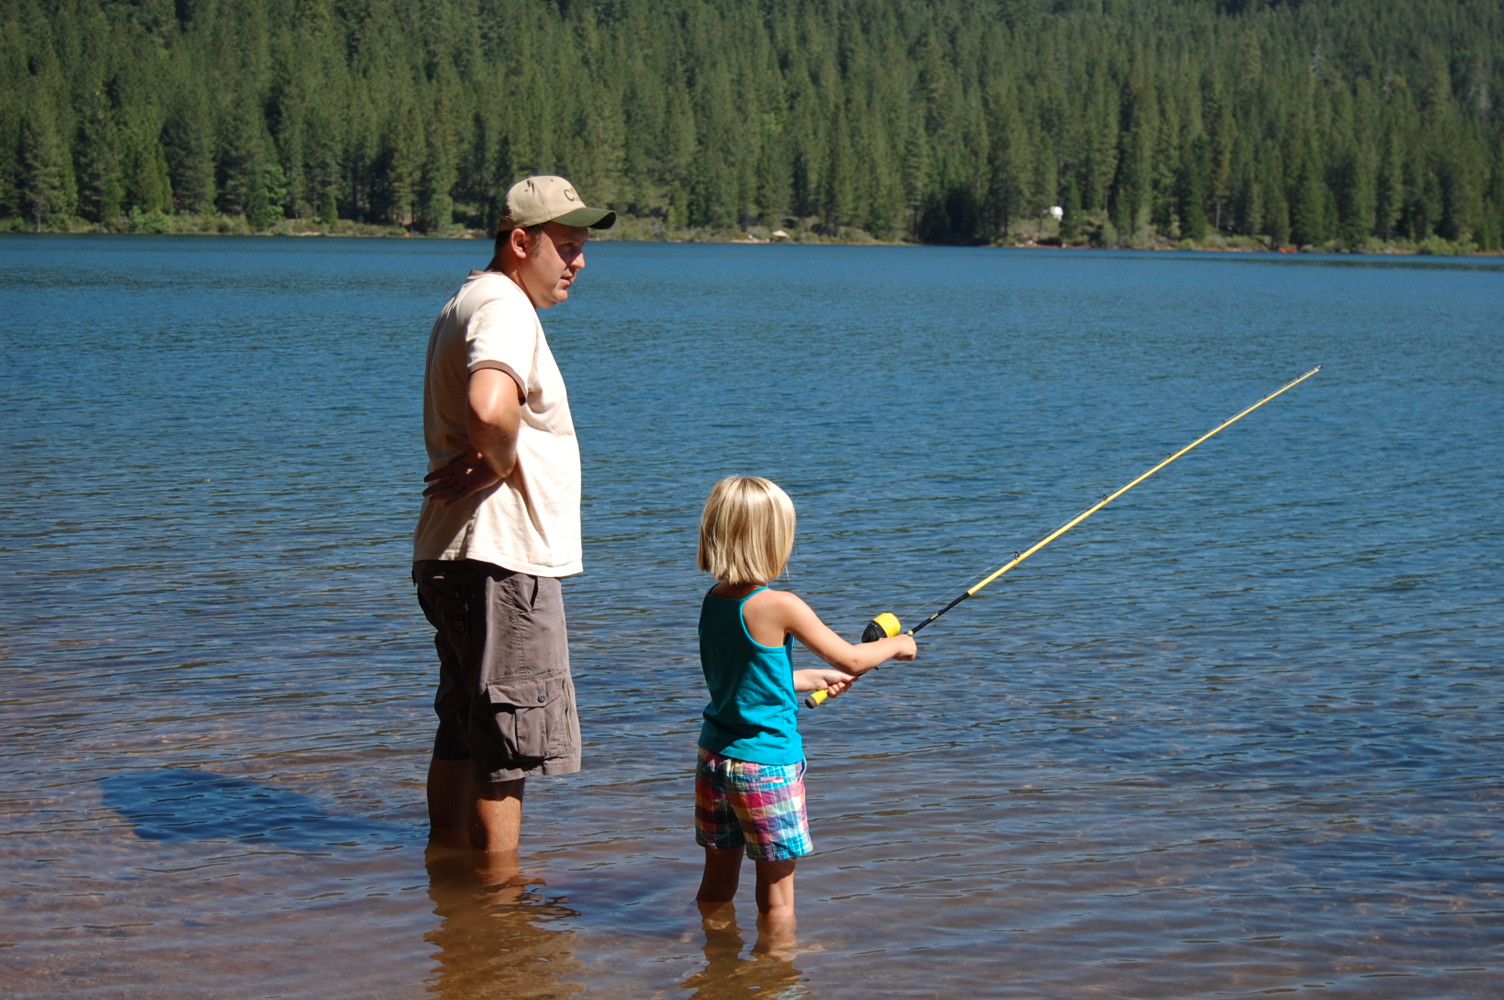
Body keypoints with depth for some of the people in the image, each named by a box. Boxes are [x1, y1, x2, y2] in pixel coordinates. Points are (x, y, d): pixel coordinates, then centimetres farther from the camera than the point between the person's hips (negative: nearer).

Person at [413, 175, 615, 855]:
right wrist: (500, 462, -18)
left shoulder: (469, 303, 18)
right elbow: (490, 409, -36)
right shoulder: (504, 308, -16)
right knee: (507, 744, -4)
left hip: (454, 557, 11)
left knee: (463, 733, 19)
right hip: (501, 560, -11)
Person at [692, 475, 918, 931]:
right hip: (767, 764, -7)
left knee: (717, 883, 17)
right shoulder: (780, 606, -17)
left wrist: (814, 678, 27)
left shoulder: (712, 602, 4)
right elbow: (850, 660, -9)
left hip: (714, 757, 7)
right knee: (776, 890, 5)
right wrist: (896, 645, 10)